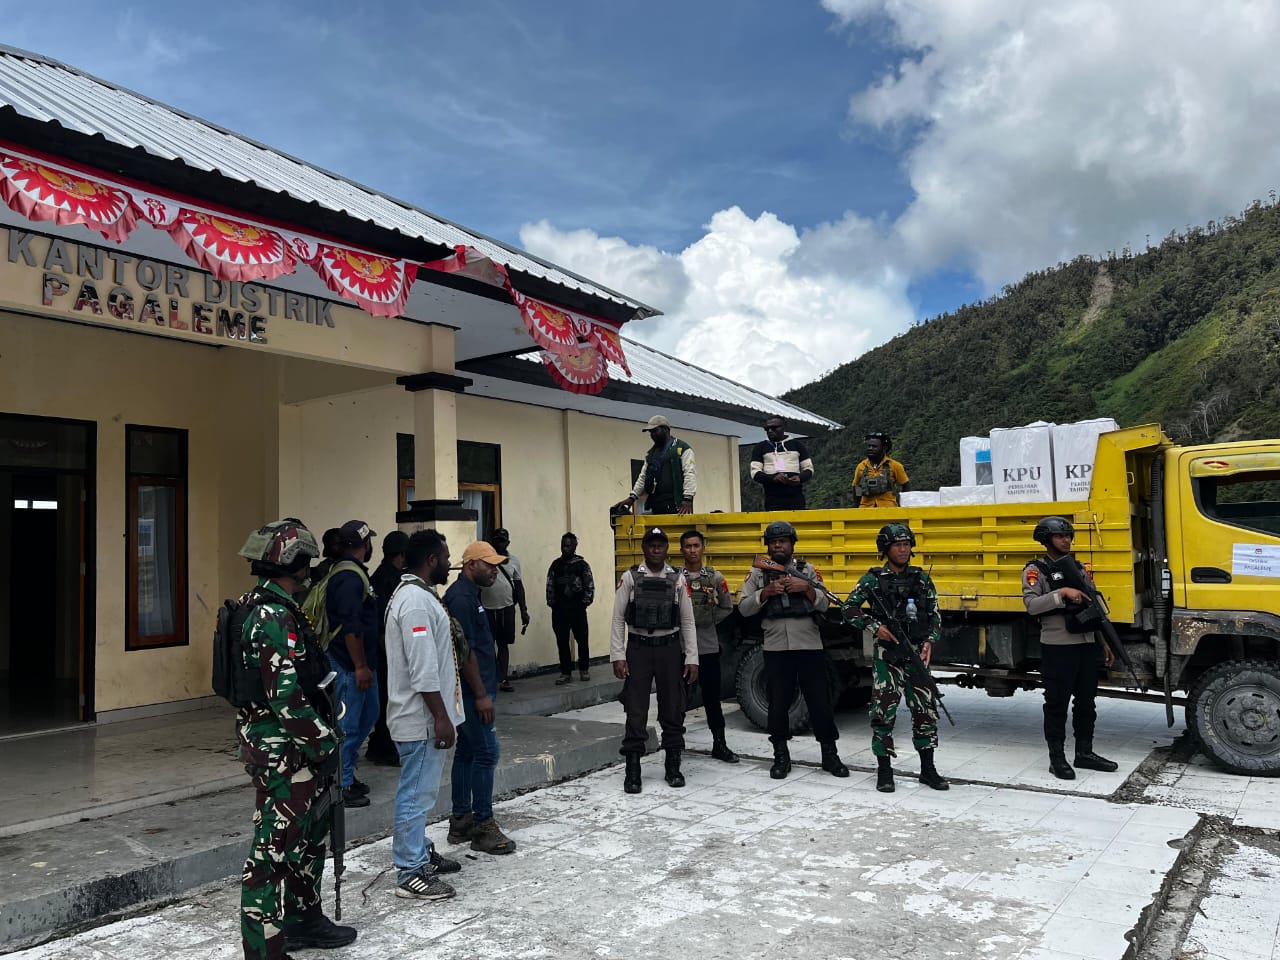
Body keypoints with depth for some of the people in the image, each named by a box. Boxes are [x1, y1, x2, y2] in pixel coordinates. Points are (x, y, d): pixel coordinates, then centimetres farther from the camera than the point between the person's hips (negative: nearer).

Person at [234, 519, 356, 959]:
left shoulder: (260, 605, 11)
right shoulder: (276, 617, -22)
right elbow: (286, 696, -26)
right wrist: (323, 745, -18)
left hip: (290, 747, 11)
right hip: (282, 749, -11)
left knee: (309, 833, 23)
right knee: (276, 848, -1)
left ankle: (303, 918, 38)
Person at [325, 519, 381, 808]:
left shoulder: (352, 573, 13)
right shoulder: (350, 577, -20)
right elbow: (351, 627, -25)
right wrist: (360, 667, -22)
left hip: (361, 662, 11)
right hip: (349, 665, -11)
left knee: (368, 715, 20)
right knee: (348, 725, 0)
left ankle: (347, 771, 31)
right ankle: (343, 786, 10)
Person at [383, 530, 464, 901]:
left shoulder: (414, 593, 13)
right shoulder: (416, 600, -21)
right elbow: (423, 669, -25)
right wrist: (441, 717, -21)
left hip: (422, 716, 11)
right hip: (421, 717, -11)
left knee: (419, 790, 19)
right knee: (417, 793, -2)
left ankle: (419, 853, 32)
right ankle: (410, 874, 6)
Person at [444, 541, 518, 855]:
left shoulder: (468, 594, 15)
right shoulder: (461, 597, -17)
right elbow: (465, 650, -21)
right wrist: (481, 695, -19)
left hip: (470, 691, 10)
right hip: (472, 691, -10)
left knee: (467, 753, 13)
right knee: (486, 752, -6)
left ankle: (461, 822, 21)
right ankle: (483, 827, 1)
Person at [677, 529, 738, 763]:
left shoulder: (716, 577, 3)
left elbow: (727, 608, 9)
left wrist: (708, 621, 1)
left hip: (708, 646, 1)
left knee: (712, 697, 8)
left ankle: (719, 744, 18)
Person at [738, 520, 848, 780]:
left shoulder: (808, 570, 9)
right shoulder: (758, 573, 9)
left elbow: (823, 604, 4)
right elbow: (744, 608, 2)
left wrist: (806, 588, -14)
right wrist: (767, 592, -12)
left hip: (809, 647, 0)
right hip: (776, 649, 0)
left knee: (820, 701, 4)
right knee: (778, 703, 6)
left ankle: (830, 755, 18)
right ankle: (781, 757, 19)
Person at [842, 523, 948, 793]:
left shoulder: (922, 579, 8)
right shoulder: (873, 579, -1)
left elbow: (935, 616, 9)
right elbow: (849, 609, 0)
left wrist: (930, 641, -7)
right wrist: (875, 626, -12)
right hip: (887, 655, -3)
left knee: (925, 709, 7)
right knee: (884, 711, -2)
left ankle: (927, 769, 20)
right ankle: (884, 770, 10)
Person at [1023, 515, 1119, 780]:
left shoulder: (1079, 568, 15)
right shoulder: (1035, 570, -5)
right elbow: (1032, 605, -19)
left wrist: (1104, 641, 14)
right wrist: (1062, 593, -26)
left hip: (1086, 645, 7)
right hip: (1057, 648, -7)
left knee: (1086, 701, 14)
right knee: (1057, 704, 1)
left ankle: (1084, 753, 26)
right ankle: (1057, 758, 10)